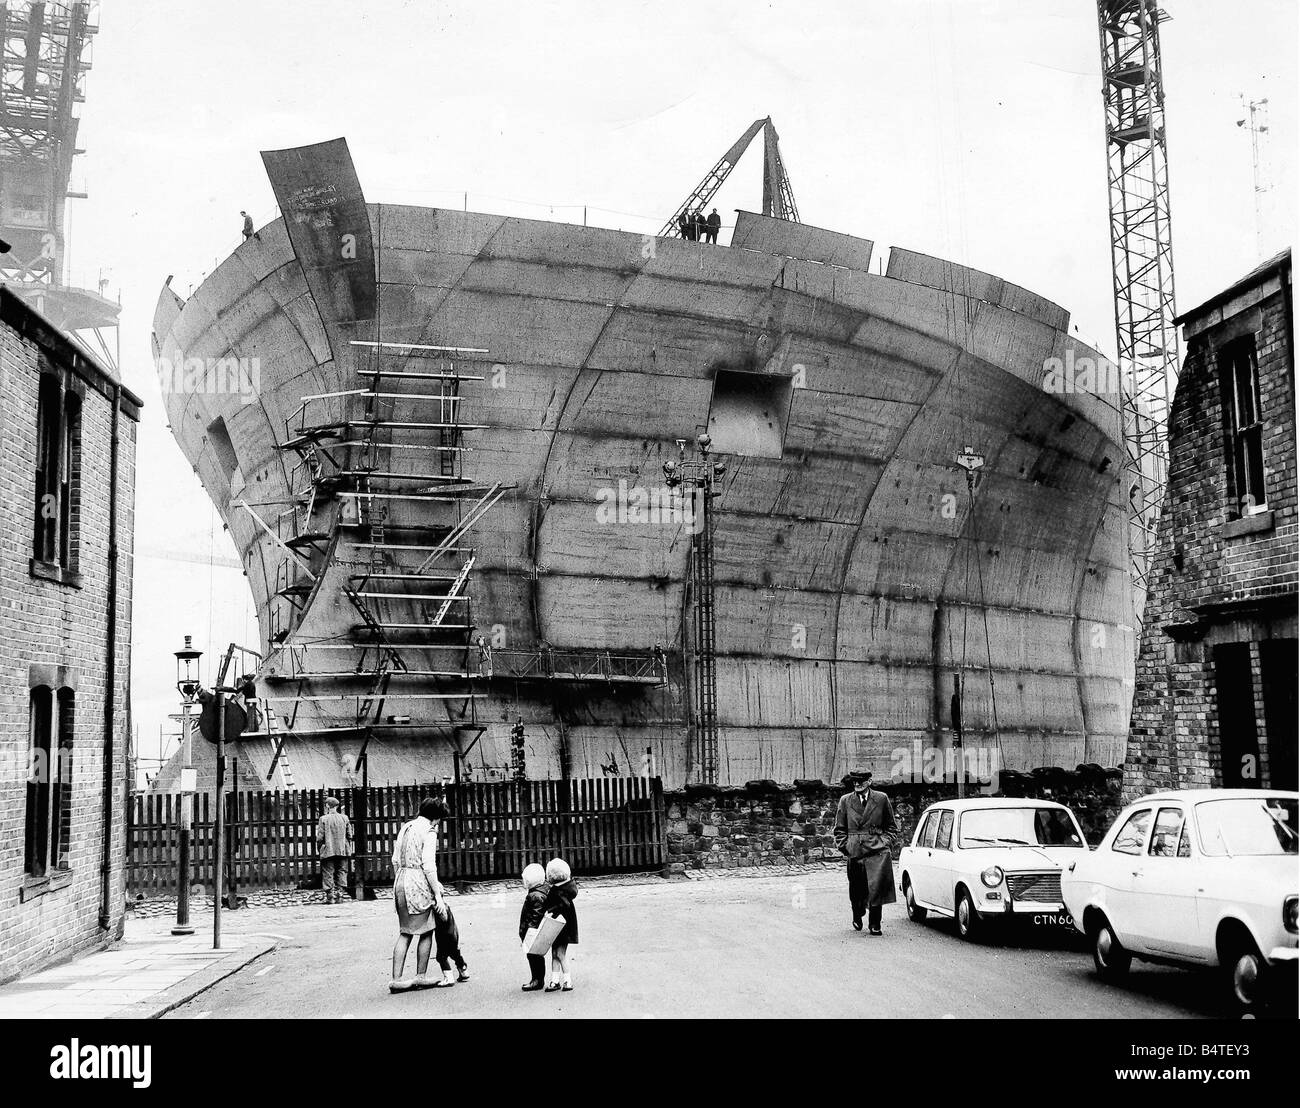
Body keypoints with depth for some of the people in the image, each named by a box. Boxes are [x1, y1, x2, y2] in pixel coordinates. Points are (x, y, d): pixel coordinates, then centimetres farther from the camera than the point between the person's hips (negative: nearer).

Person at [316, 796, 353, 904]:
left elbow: (320, 837, -7)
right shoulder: (344, 818, 4)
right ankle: (339, 895, 4)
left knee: (328, 873, 2)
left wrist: (319, 848, 7)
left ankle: (330, 896, -2)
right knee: (341, 872, 8)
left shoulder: (323, 819, -6)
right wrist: (348, 848, 17)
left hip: (328, 851, -3)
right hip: (342, 850, 3)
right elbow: (349, 835, 6)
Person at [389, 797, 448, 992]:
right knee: (426, 931, 7)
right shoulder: (429, 831, -9)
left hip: (401, 880, 7)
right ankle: (421, 976, 12)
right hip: (419, 882, -7)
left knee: (405, 932, 11)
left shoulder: (405, 827, 14)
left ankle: (396, 979, 5)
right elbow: (428, 864, -15)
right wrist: (437, 894, -13)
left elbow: (395, 860, 15)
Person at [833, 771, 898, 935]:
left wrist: (886, 843, 3)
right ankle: (857, 917, 36)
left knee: (876, 889, -12)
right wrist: (845, 847, 4)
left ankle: (874, 925, 1)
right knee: (856, 891, 8)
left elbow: (891, 827, 15)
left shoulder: (881, 799, 6)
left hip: (878, 852, -1)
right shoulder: (845, 801, 8)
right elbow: (839, 829, 14)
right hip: (855, 853, 1)